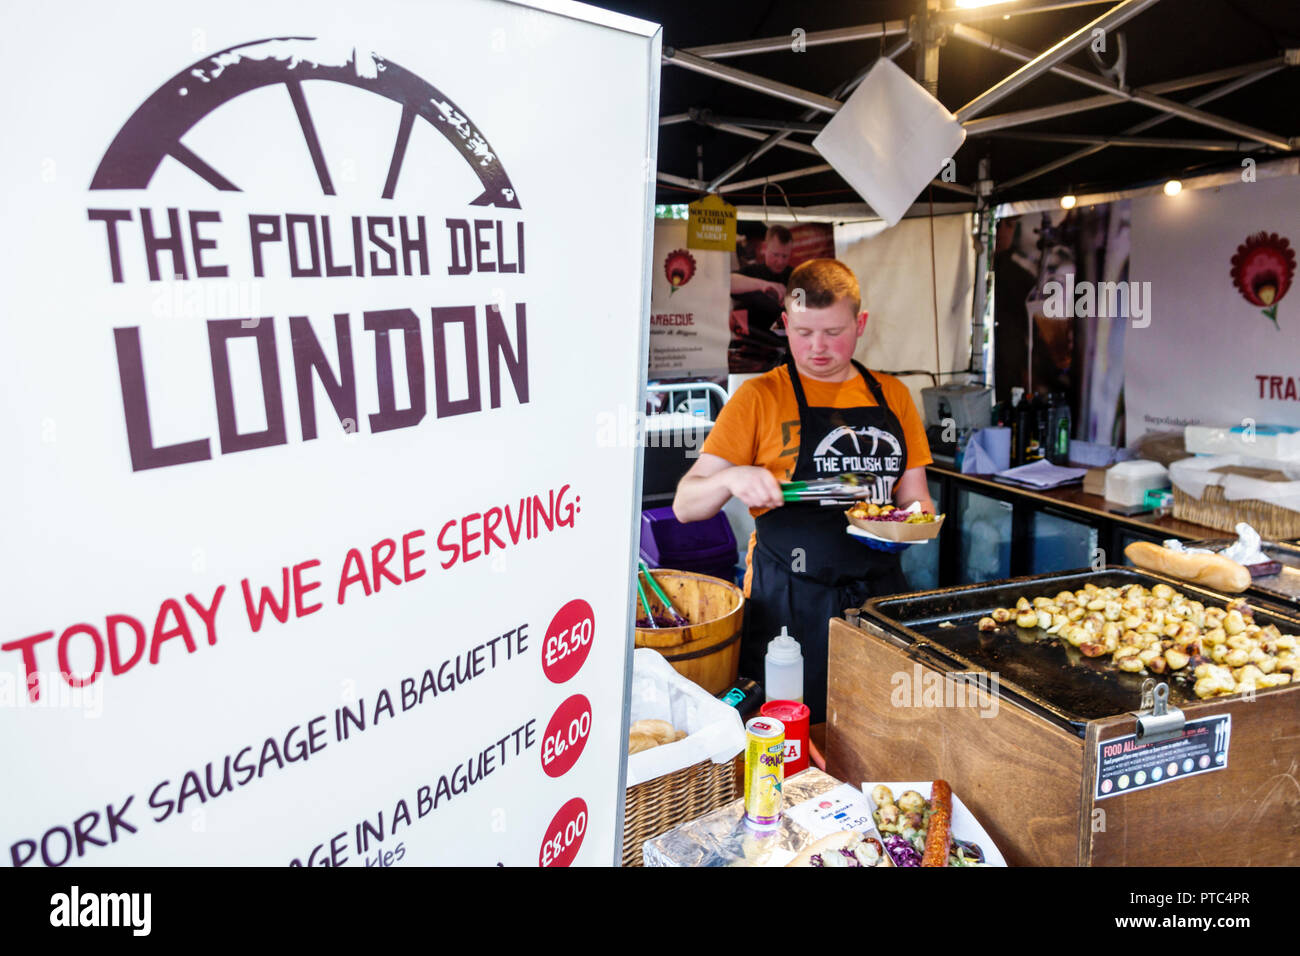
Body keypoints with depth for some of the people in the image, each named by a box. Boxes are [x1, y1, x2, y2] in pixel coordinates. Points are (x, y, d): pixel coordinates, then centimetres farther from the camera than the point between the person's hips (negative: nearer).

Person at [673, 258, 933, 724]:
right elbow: (686, 505, -4)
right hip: (788, 605, -3)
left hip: (879, 596, 4)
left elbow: (914, 496, 16)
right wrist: (730, 479, -24)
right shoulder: (760, 397, -2)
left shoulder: (892, 395, 10)